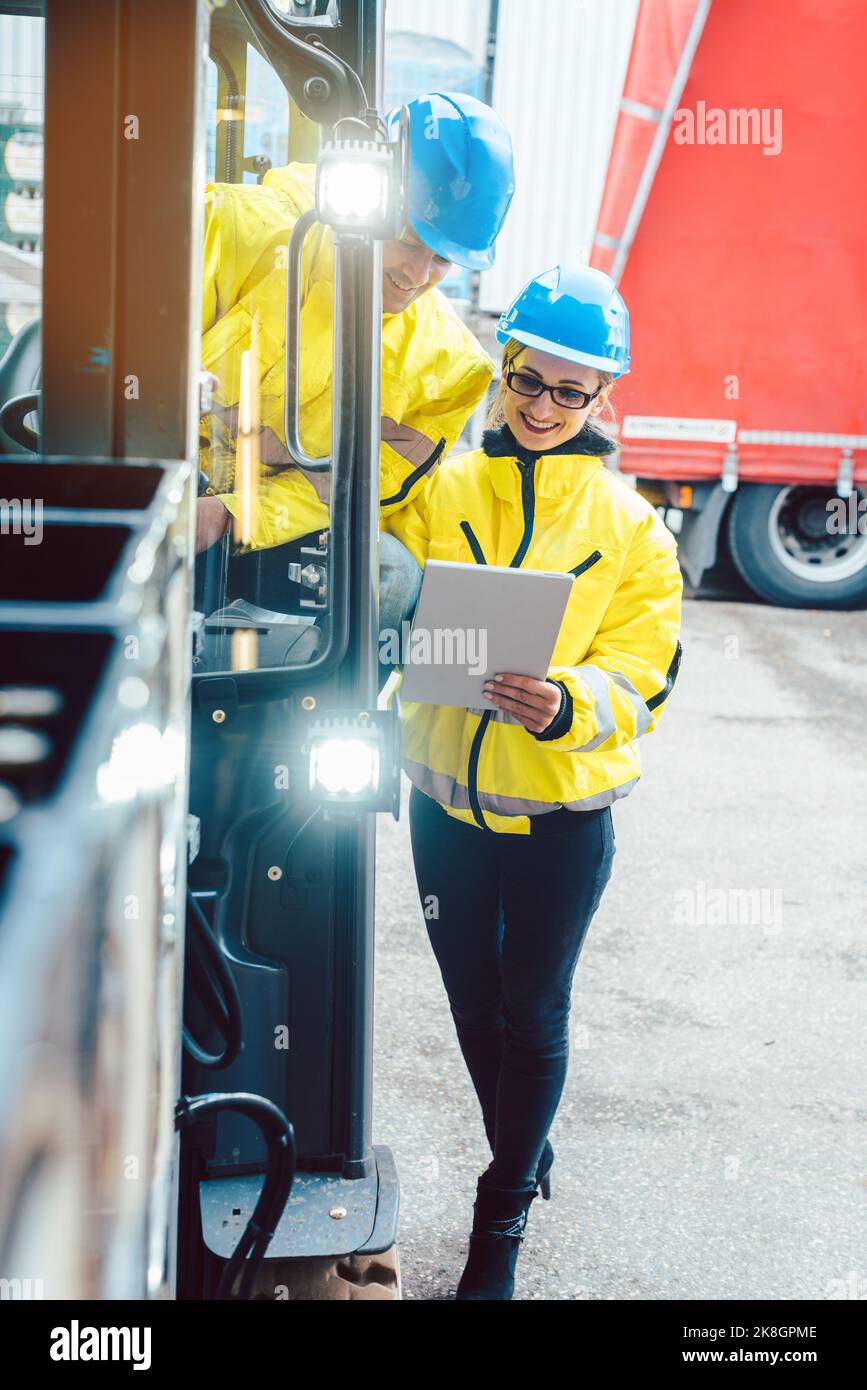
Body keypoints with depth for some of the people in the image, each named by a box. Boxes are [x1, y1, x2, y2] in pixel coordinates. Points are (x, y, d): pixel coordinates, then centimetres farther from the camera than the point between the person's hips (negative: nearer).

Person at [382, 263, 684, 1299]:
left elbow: (642, 670, -10)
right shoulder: (441, 491, -2)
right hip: (446, 796, 3)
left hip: (562, 810, -2)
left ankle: (501, 1224, 24)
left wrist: (567, 705, -30)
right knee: (474, 1001, 18)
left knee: (533, 1015, 8)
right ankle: (524, 1153, 43)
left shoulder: (629, 524, -5)